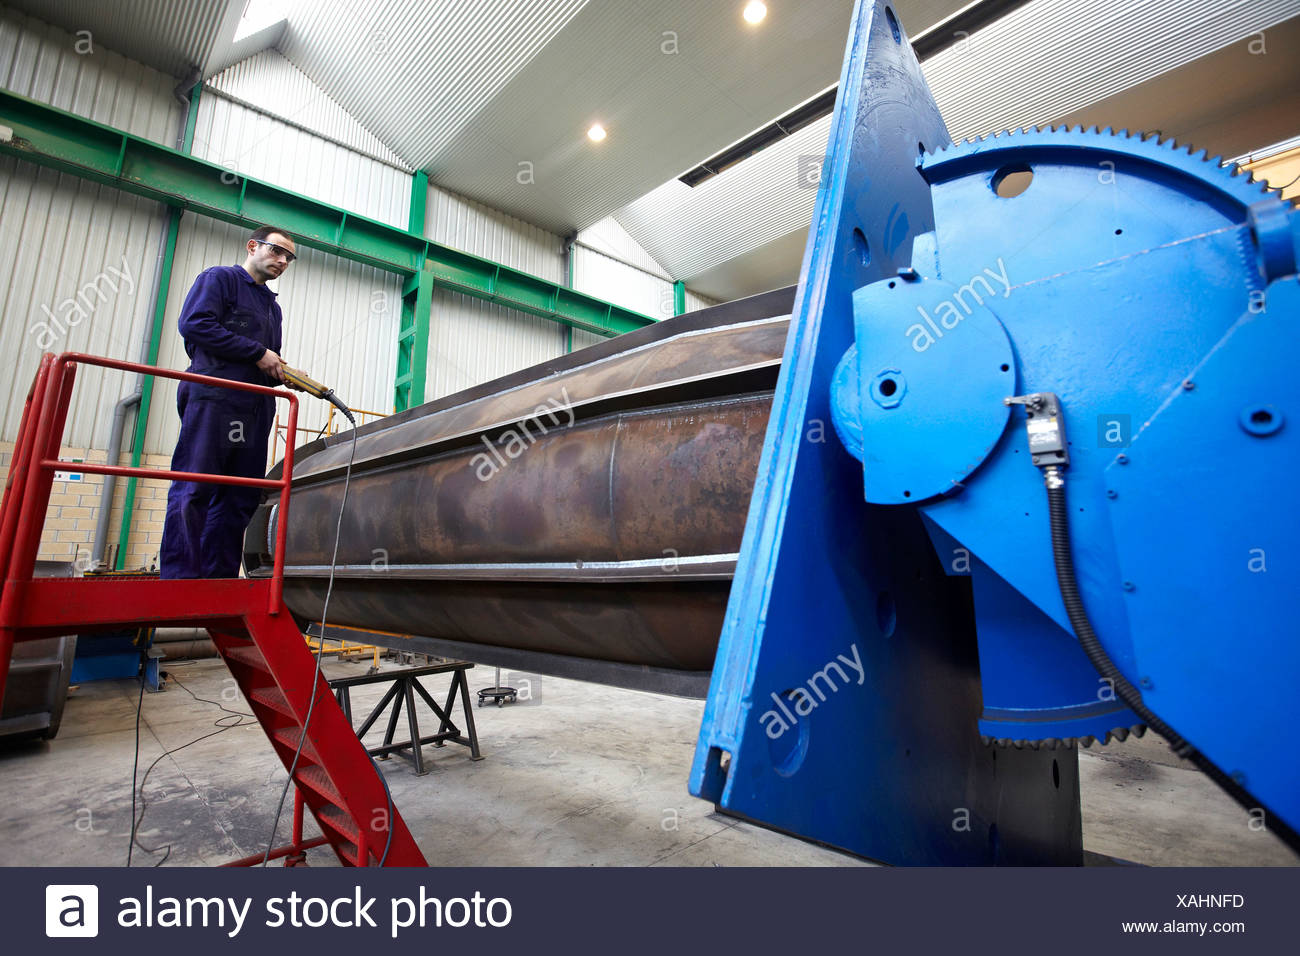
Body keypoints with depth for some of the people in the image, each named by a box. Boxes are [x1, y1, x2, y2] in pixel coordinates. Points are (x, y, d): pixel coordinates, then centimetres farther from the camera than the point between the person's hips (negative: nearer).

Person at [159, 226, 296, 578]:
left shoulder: (273, 306, 30)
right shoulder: (219, 278, 9)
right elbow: (194, 323, -8)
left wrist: (286, 374, 9)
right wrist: (258, 353, -8)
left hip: (255, 410, 7)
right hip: (213, 398, -7)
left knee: (240, 499, 2)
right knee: (193, 490, -10)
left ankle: (218, 580, 5)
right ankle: (180, 579, -11)